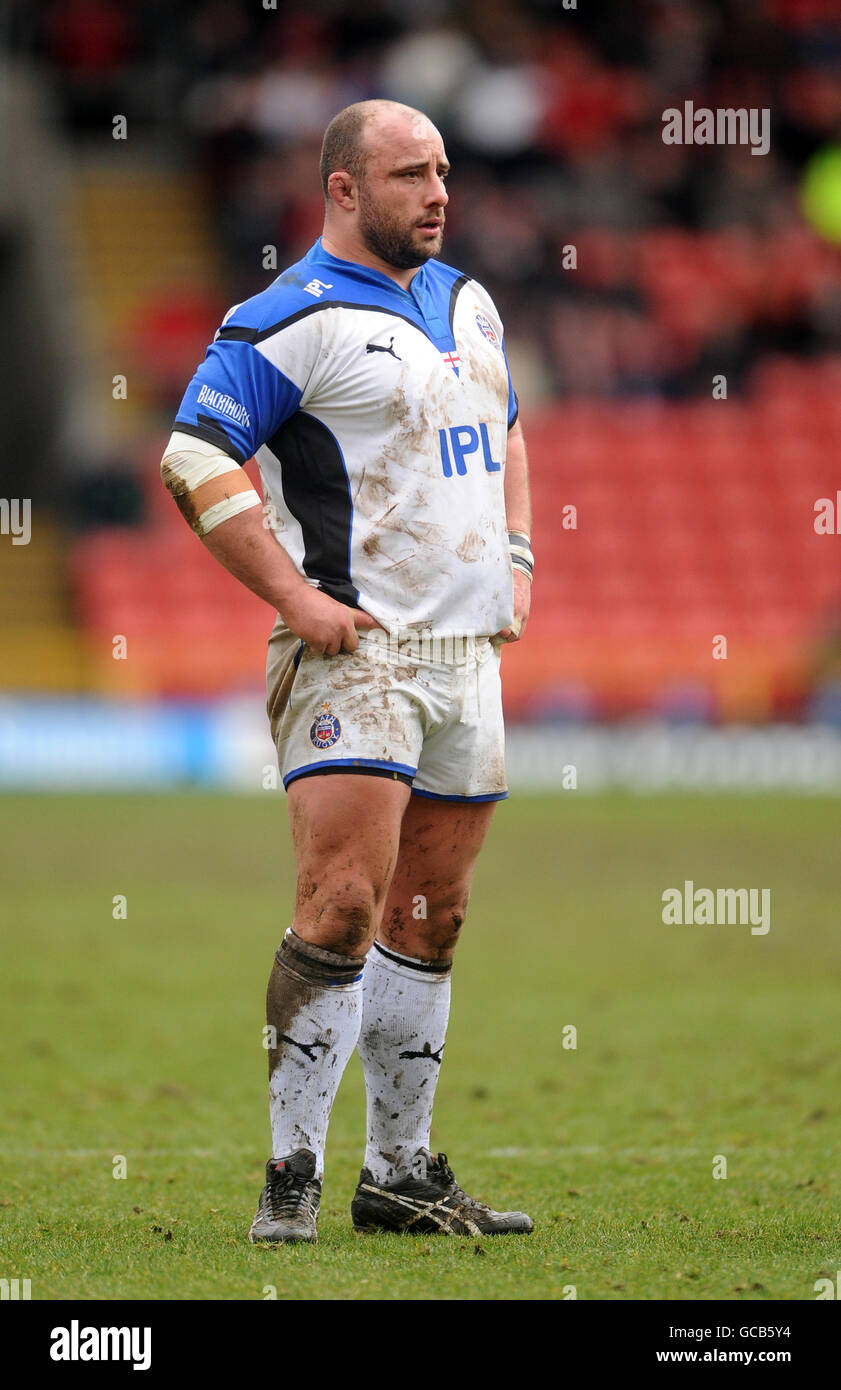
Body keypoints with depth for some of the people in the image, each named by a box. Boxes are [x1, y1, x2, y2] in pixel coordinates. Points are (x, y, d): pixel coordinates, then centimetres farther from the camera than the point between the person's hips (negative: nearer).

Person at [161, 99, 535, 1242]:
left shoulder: (469, 303, 16)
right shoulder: (291, 320, -10)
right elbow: (195, 460, -14)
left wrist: (514, 558, 18)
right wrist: (295, 595, -17)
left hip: (468, 648, 8)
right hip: (355, 648, -8)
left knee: (430, 918, 10)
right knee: (343, 906, -16)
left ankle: (400, 1173, 17)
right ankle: (293, 1177, -11)